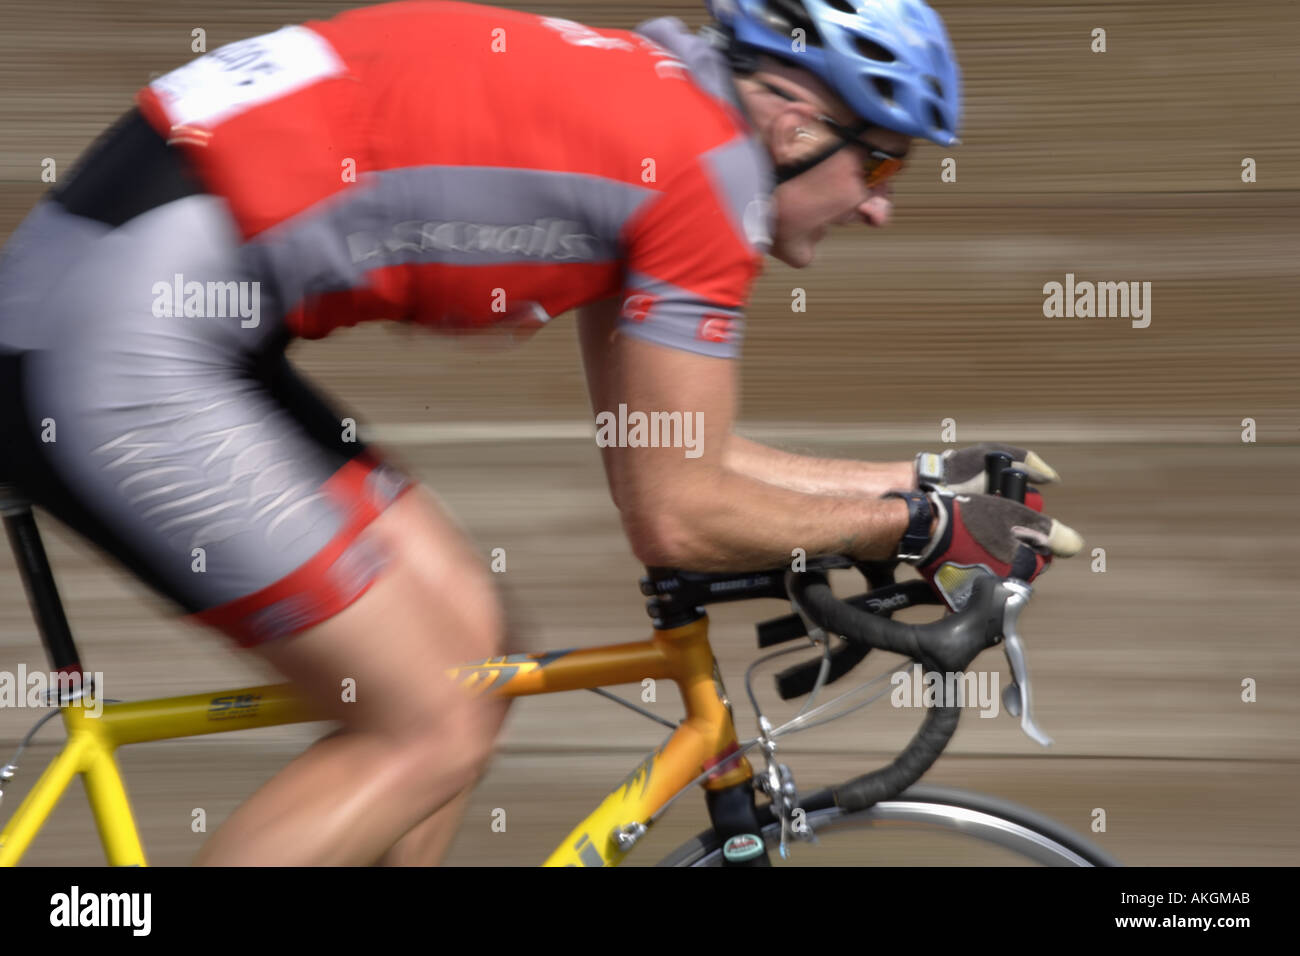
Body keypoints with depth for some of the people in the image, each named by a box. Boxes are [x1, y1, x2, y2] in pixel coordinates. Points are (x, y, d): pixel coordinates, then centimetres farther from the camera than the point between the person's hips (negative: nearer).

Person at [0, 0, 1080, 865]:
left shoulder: (640, 107, 18)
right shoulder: (710, 166, -11)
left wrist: (923, 477, 24)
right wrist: (920, 525, 4)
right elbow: (677, 519, -7)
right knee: (428, 733, -6)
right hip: (120, 338, -10)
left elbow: (675, 464, 22)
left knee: (466, 638, 12)